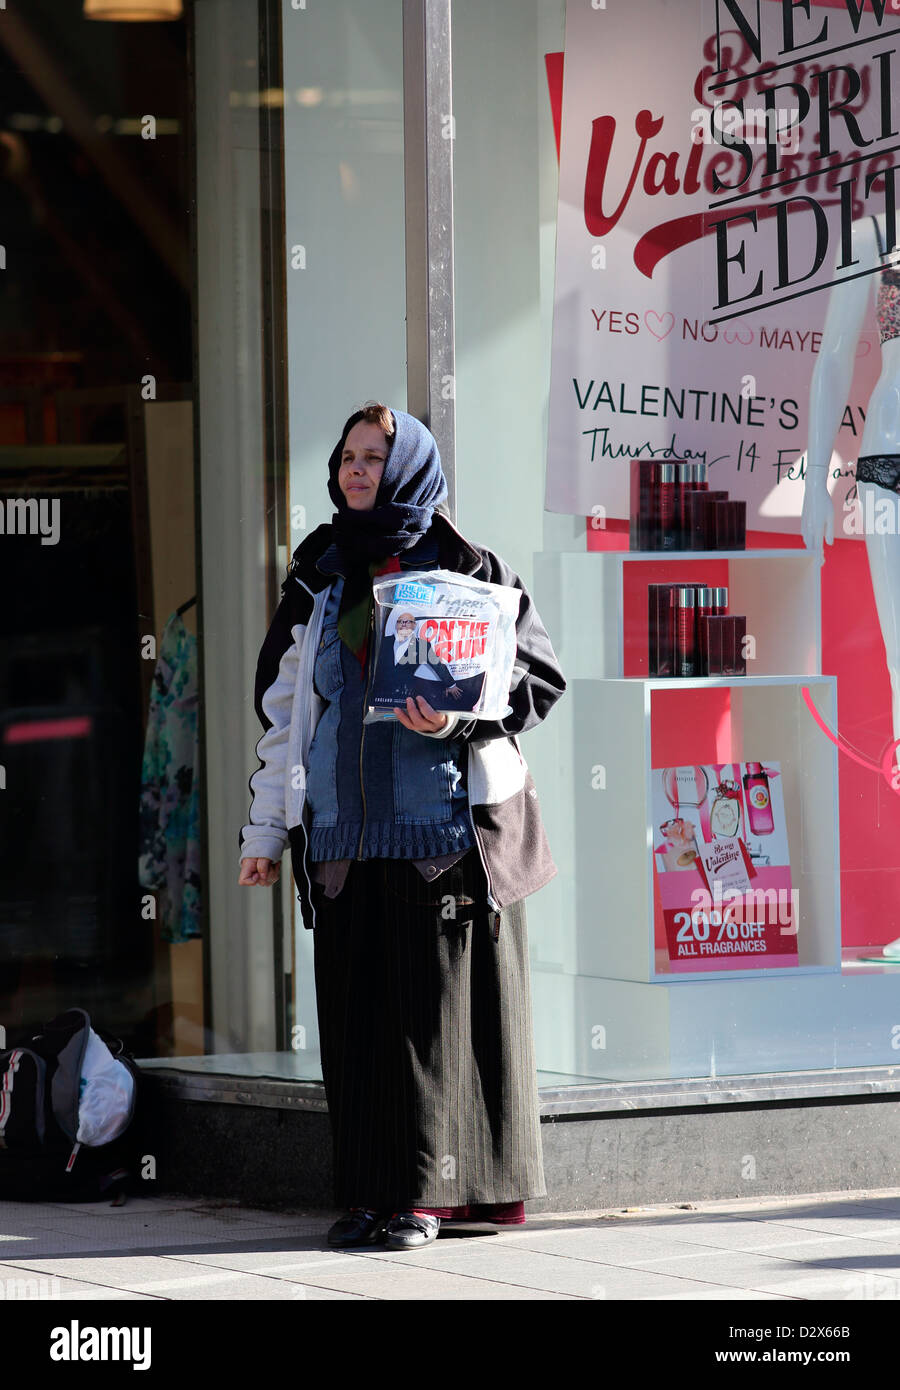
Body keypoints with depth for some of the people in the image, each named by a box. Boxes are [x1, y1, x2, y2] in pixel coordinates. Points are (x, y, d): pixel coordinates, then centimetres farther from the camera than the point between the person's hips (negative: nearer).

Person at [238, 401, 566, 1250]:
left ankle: (425, 1190, -1)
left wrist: (456, 715, -18)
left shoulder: (463, 569, 3)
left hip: (443, 822, -4)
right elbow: (282, 704, 17)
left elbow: (537, 677, 0)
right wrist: (266, 827, 14)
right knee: (355, 1012, 2)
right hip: (344, 832, 4)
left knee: (435, 1009, -5)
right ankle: (368, 1192, 6)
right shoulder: (319, 578, 16)